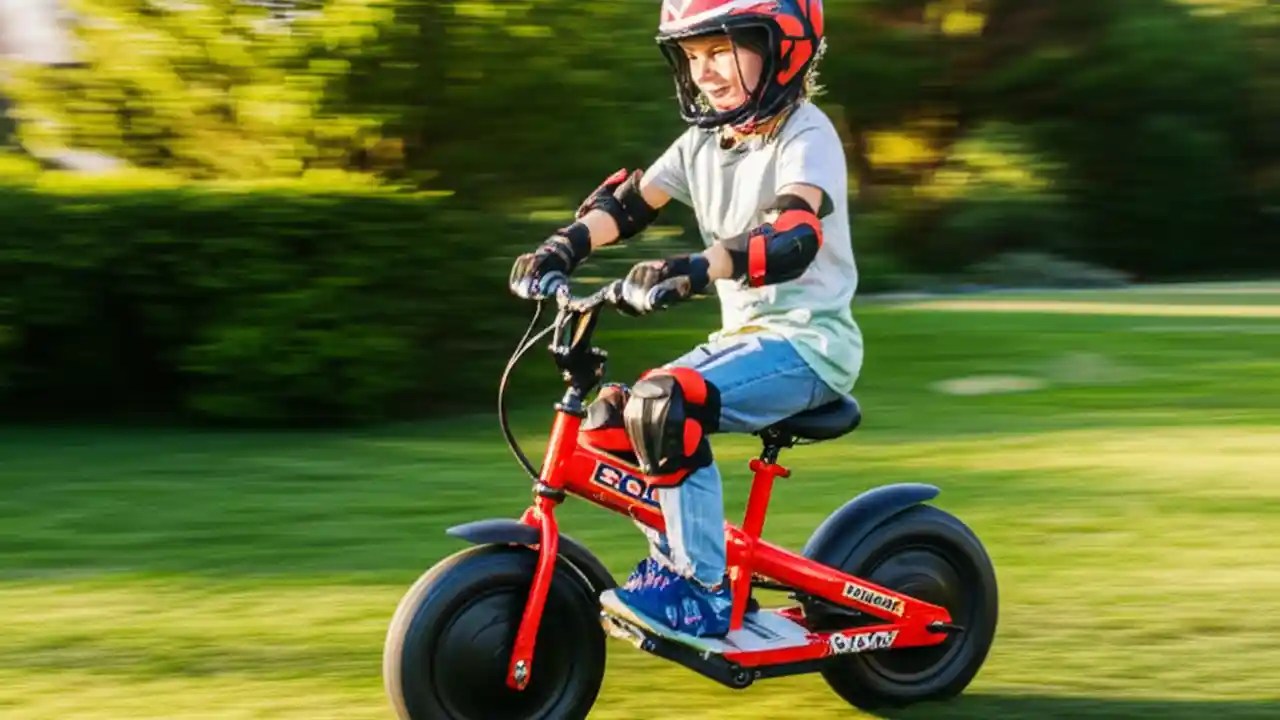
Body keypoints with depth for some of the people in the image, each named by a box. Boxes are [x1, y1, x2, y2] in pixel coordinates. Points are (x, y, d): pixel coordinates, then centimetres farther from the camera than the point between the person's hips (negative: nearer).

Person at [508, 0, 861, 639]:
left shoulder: (805, 135, -13)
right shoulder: (705, 141, 12)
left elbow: (791, 236, -31)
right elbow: (628, 202, 9)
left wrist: (691, 271, -44)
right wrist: (561, 248, -10)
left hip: (808, 338, -9)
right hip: (744, 334, 9)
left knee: (665, 405, -29)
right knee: (611, 413, -2)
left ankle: (706, 595, -22)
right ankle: (675, 563, 11)